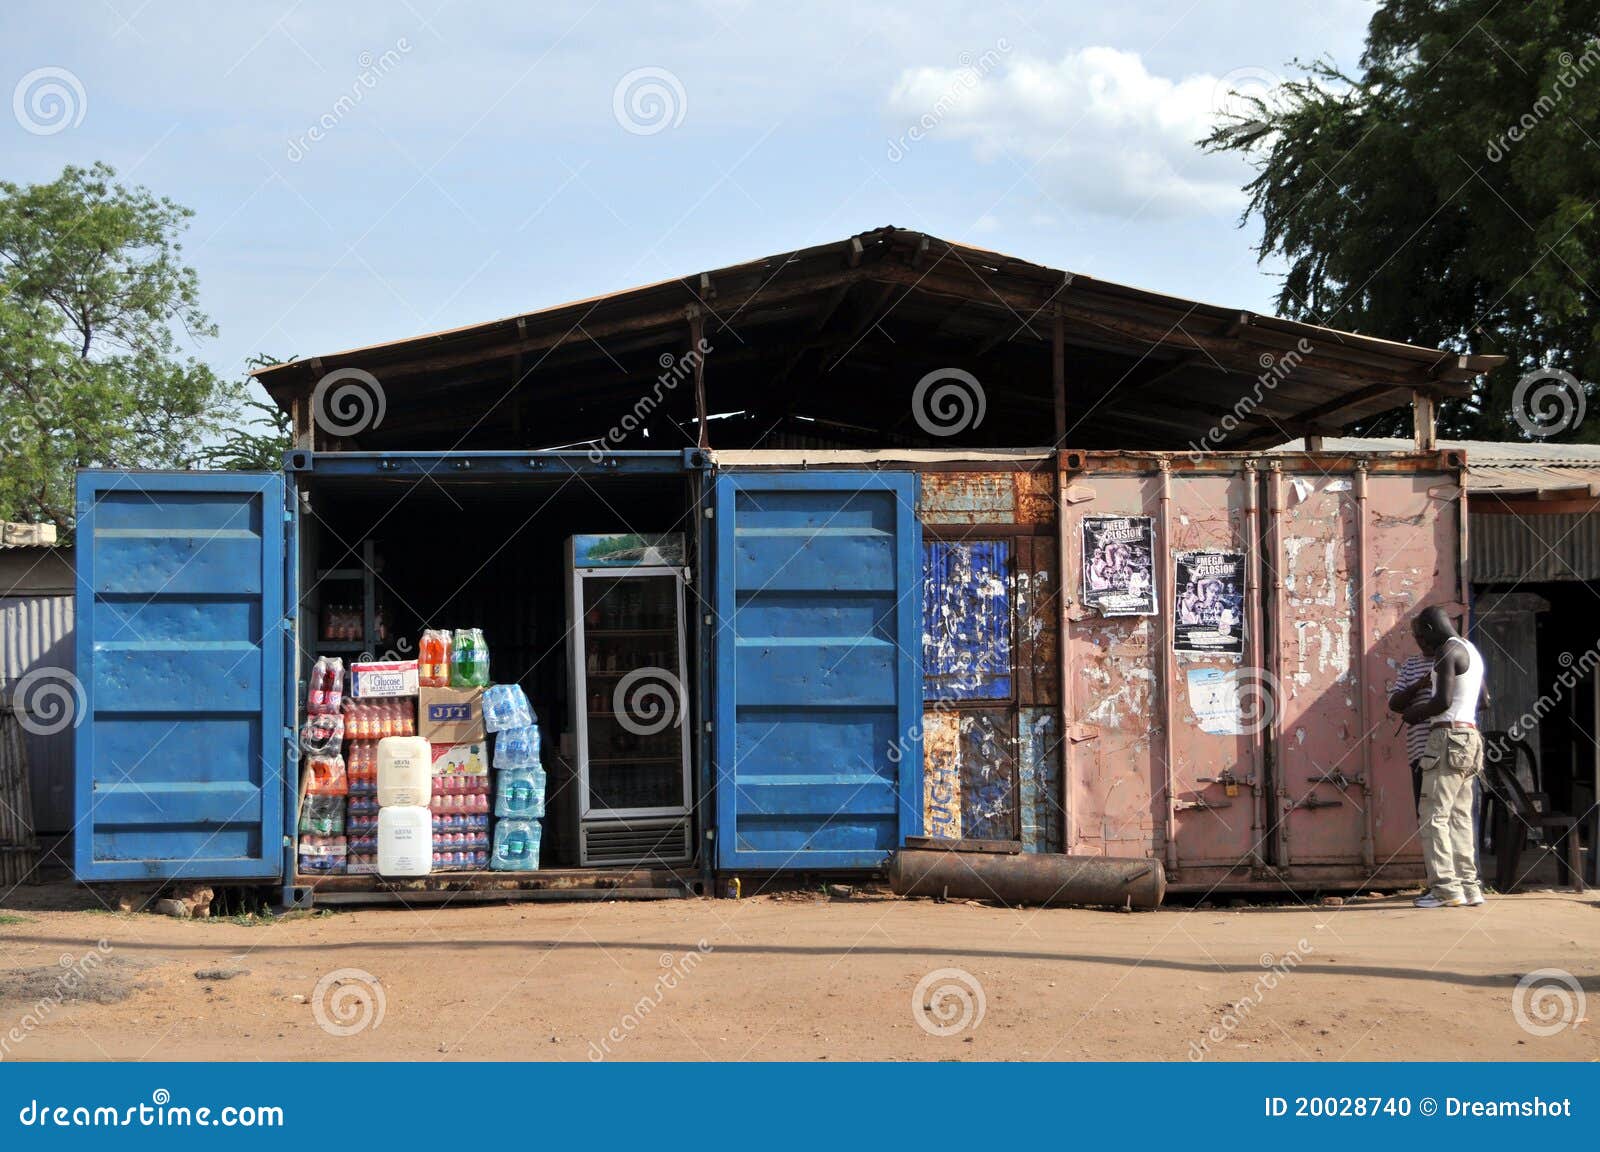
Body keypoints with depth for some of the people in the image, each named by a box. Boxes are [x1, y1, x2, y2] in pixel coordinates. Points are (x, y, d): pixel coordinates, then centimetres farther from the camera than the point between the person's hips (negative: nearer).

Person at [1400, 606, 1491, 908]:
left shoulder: (1447, 651, -10)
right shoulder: (1471, 651, 20)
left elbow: (1444, 700, -21)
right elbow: (1484, 699, 28)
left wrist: (1418, 712, -3)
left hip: (1449, 736, -10)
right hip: (1469, 736, 10)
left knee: (1434, 815, -9)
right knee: (1459, 816, 9)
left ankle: (1446, 888, -13)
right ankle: (1468, 886, 6)